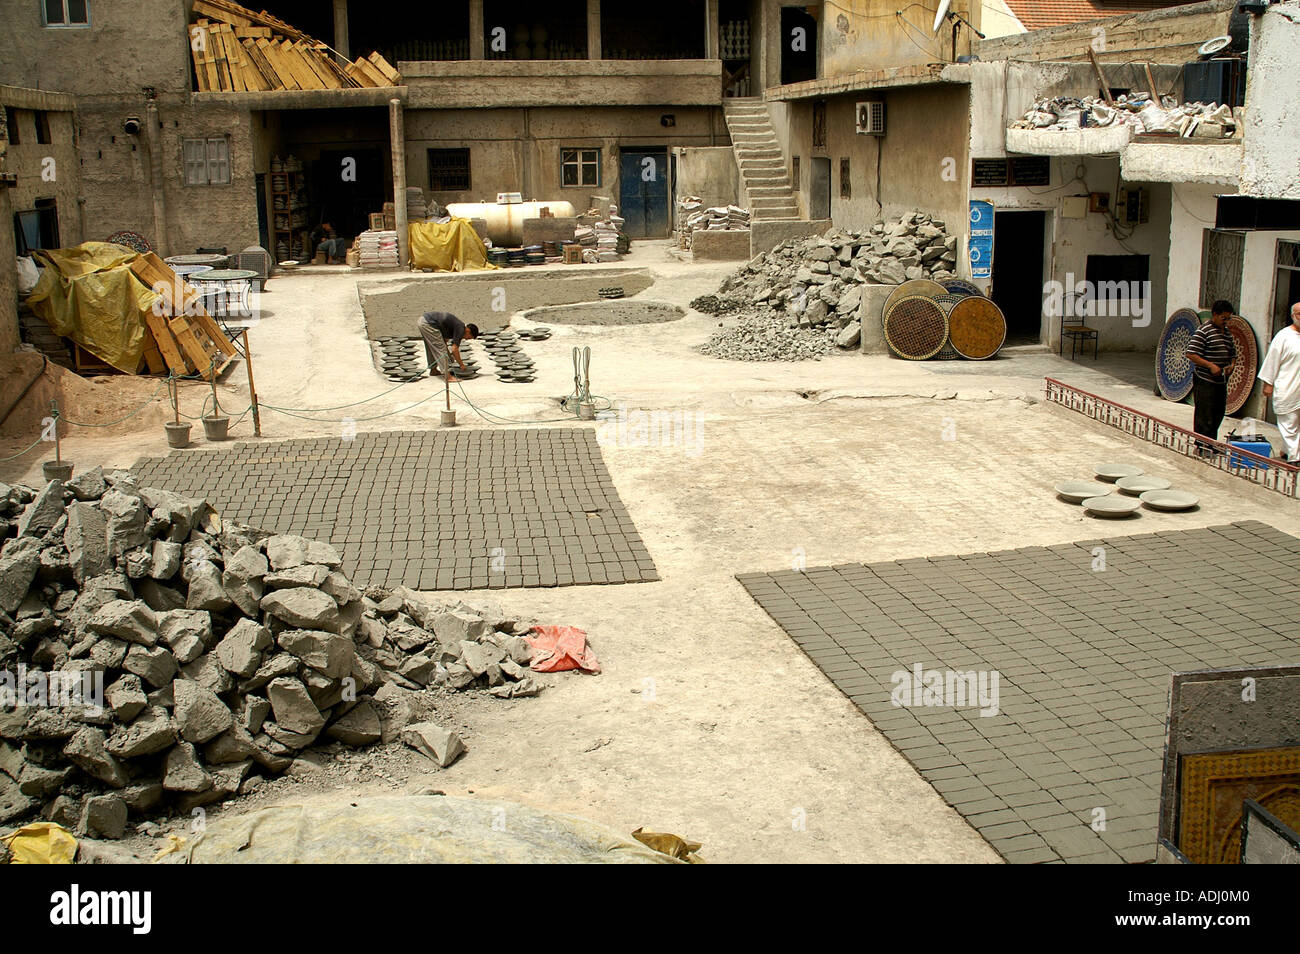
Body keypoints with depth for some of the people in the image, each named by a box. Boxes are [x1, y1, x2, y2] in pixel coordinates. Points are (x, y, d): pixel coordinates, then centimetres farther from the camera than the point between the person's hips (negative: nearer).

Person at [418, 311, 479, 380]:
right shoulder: (461, 329, -9)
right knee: (440, 349, -6)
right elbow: (454, 349, -11)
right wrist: (461, 364, -3)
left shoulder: (457, 325, 18)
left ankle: (433, 370, 38)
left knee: (431, 349, 24)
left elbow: (445, 339, 30)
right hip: (429, 324, -10)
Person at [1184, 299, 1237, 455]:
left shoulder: (1227, 333, 15)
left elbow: (1233, 353, 25)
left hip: (1221, 382, 8)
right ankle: (1201, 446, 2)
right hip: (1205, 382, -8)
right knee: (1204, 415, -5)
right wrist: (1210, 365, -21)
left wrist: (1231, 365, 3)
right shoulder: (1203, 331, -11)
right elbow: (1191, 354, -17)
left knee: (1219, 413, 13)